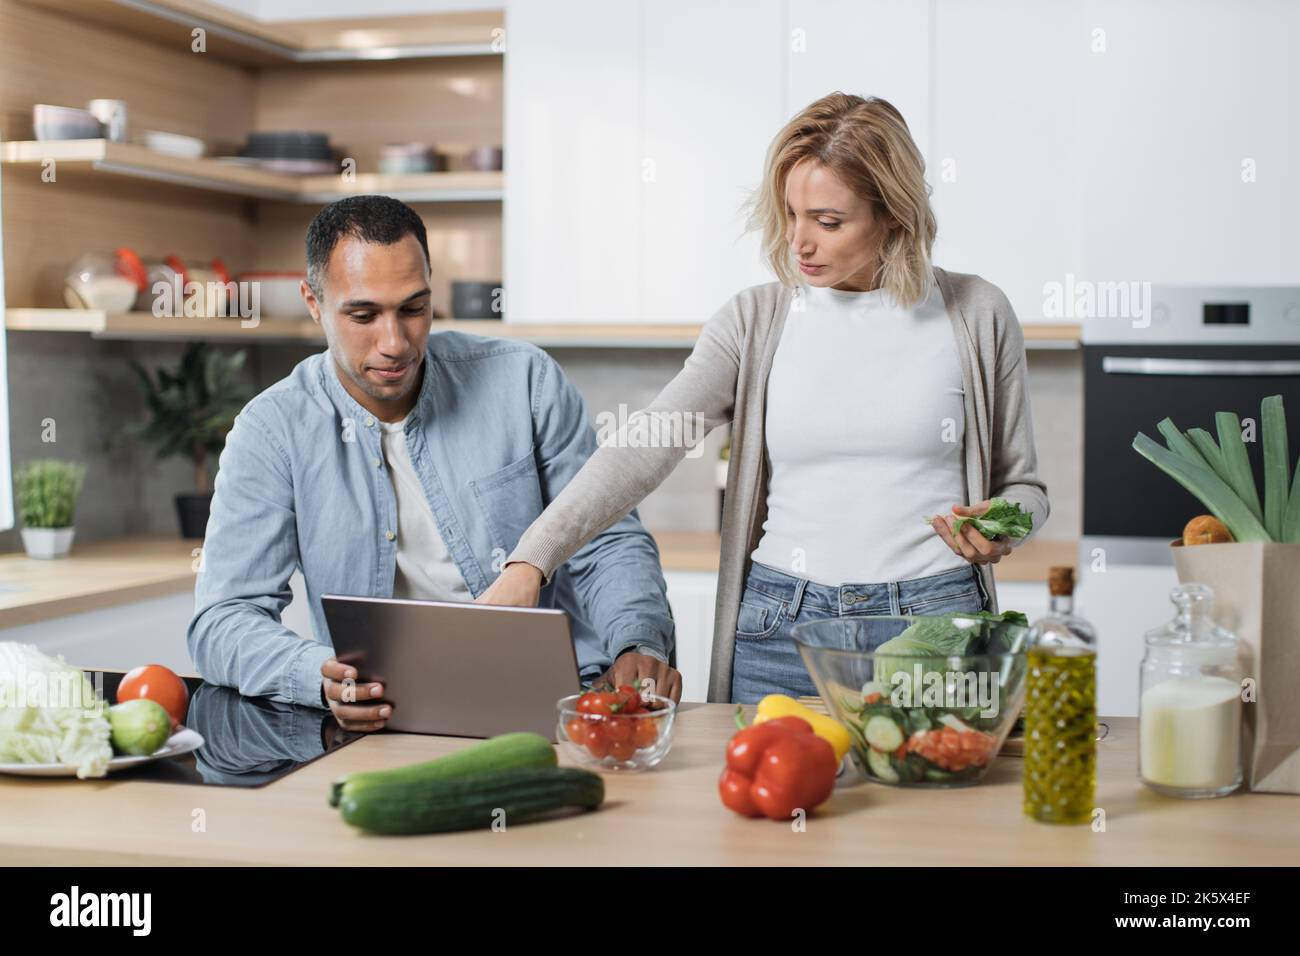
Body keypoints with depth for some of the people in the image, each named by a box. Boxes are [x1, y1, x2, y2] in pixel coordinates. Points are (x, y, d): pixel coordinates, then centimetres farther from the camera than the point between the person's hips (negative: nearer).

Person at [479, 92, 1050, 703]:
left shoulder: (975, 314, 2)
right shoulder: (755, 321, 2)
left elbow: (1021, 484, 12)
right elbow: (645, 446, -10)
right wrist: (530, 562, -22)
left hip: (935, 626, 0)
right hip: (781, 626, 1)